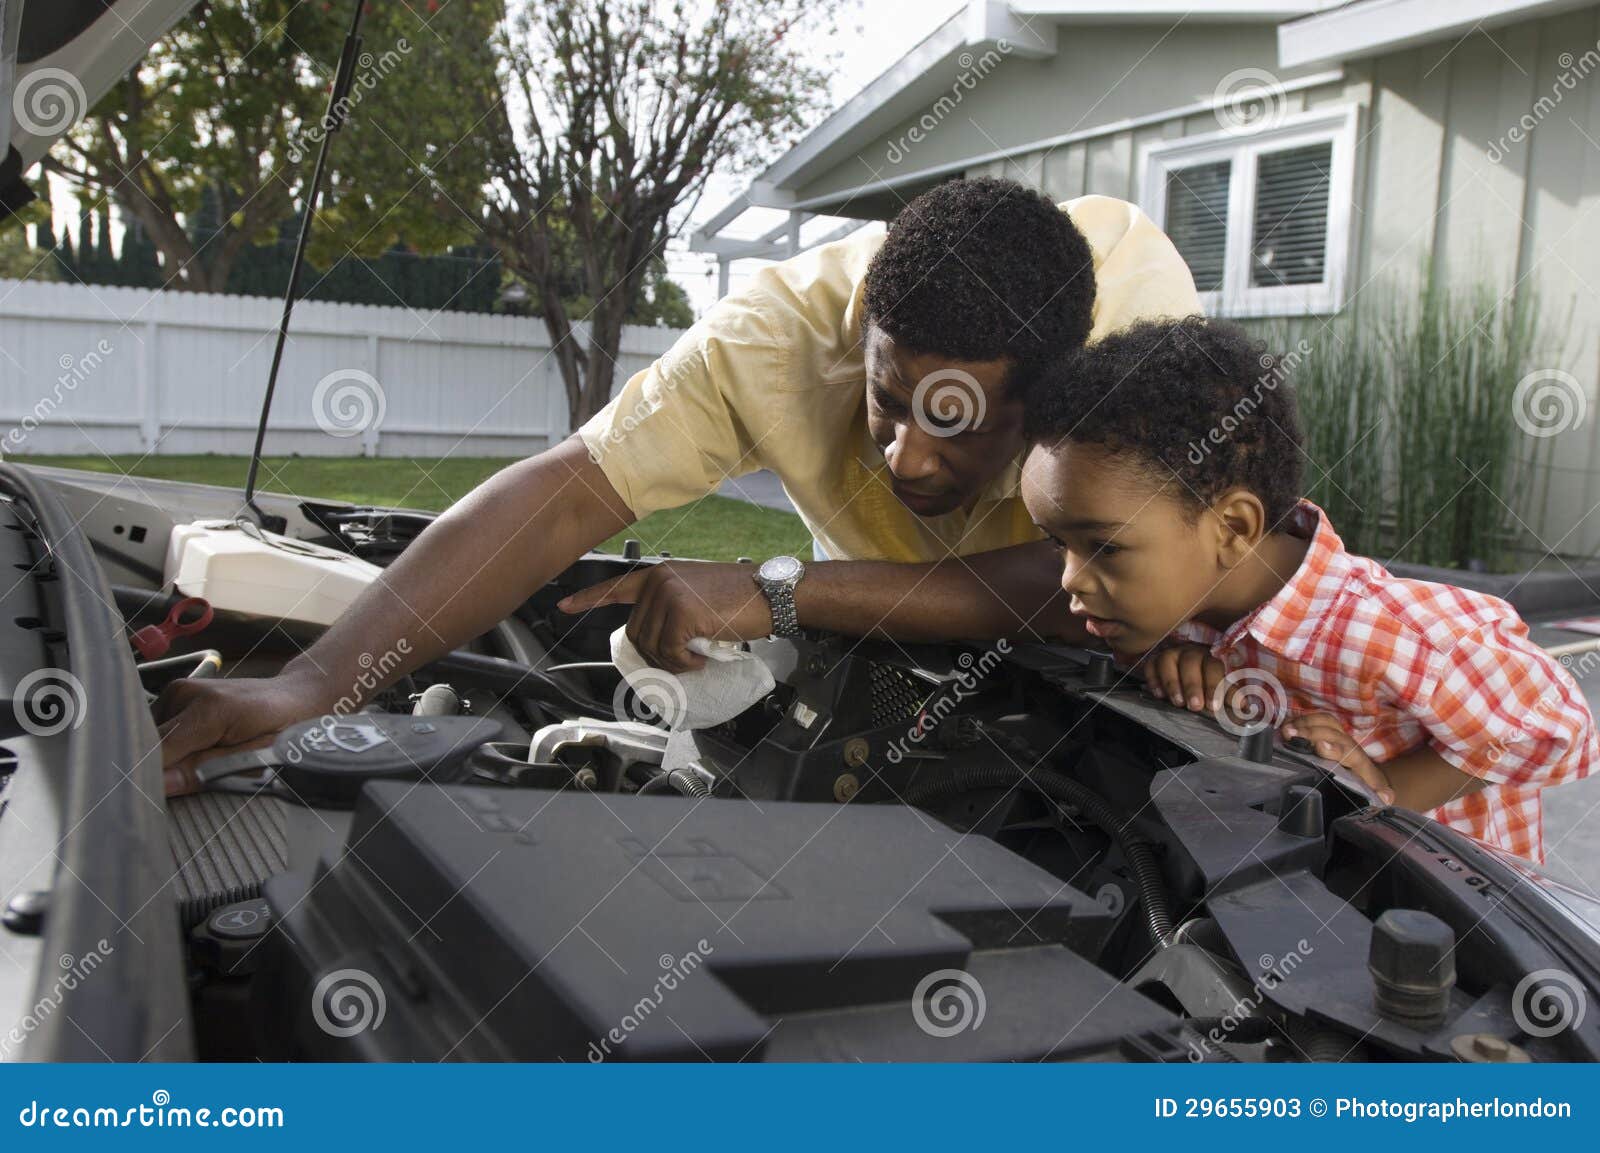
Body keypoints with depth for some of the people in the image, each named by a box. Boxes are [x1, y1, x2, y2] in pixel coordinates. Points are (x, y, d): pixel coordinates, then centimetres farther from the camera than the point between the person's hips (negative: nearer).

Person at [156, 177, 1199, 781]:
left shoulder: (1138, 291, -39)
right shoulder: (791, 326, -35)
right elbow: (565, 493, -41)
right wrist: (312, 683, -53)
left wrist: (778, 593, -49)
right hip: (902, 648, 0)